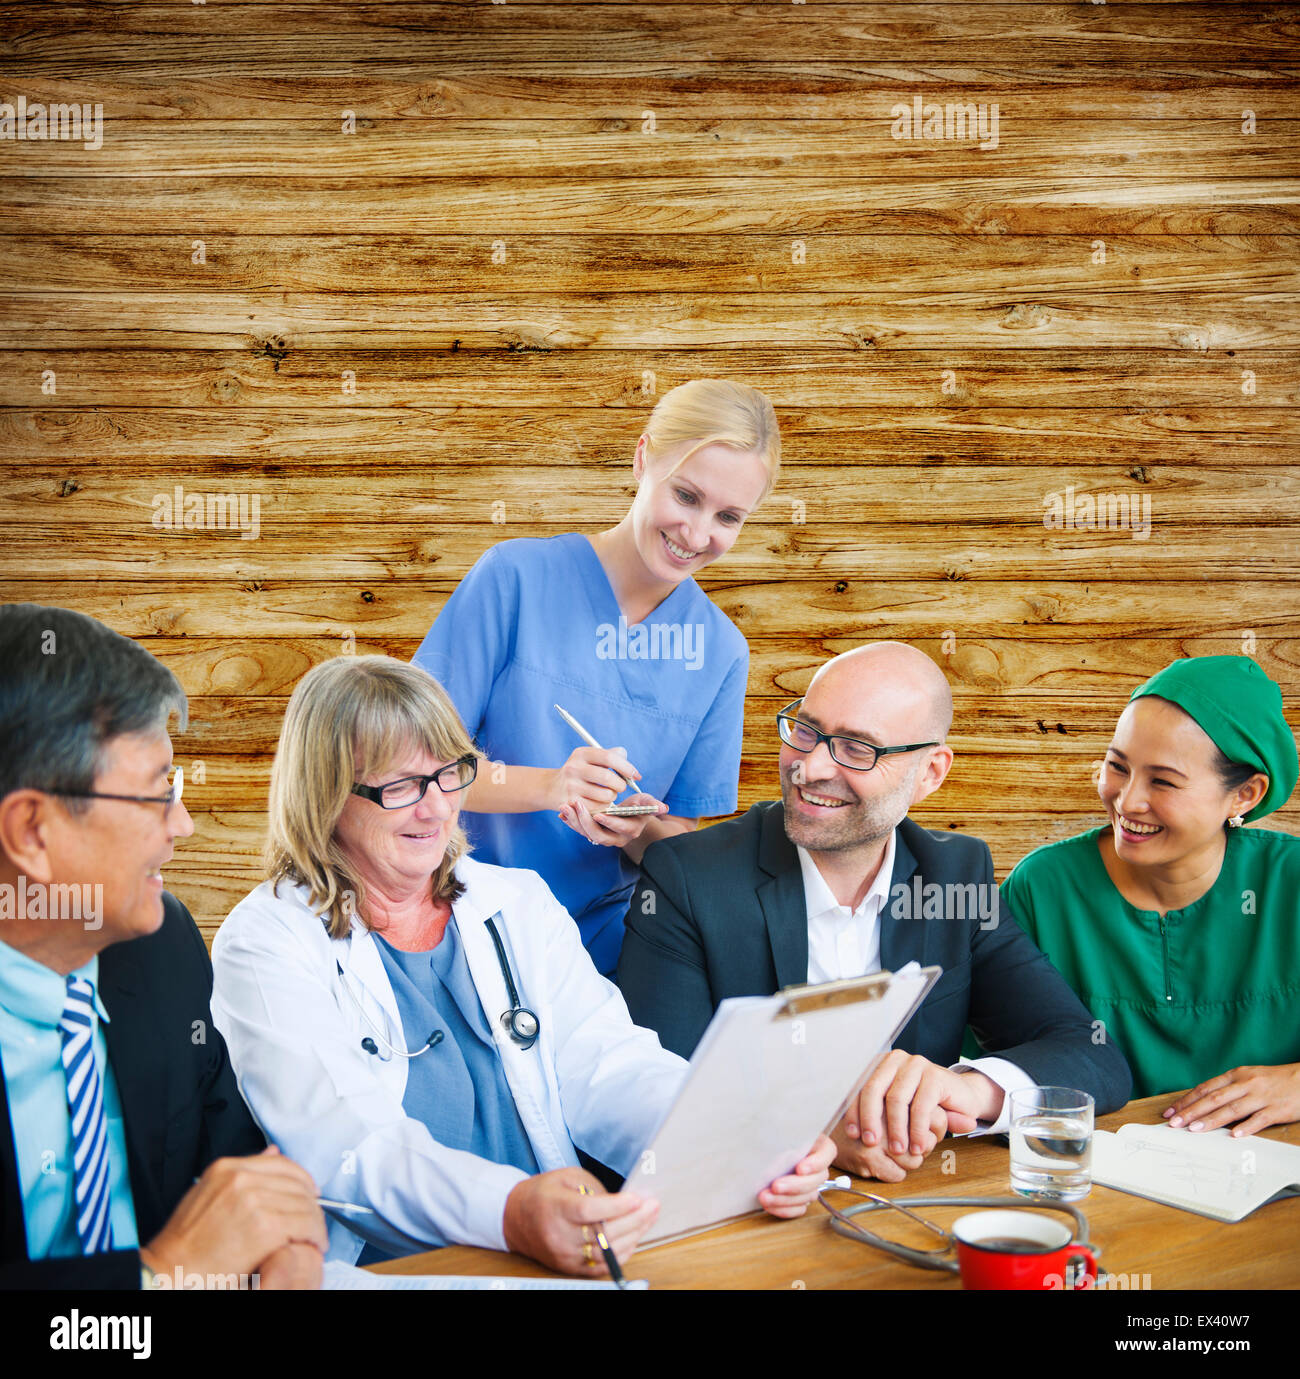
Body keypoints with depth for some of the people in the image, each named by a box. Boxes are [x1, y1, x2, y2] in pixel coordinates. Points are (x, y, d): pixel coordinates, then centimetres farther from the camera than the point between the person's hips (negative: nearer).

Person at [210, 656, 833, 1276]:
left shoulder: (521, 905, 12)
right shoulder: (263, 946, -4)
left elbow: (606, 1069, 2)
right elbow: (346, 1146, -17)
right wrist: (509, 1213, -35)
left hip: (567, 1252, 3)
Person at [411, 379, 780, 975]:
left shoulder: (722, 651, 3)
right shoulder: (516, 576, -8)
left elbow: (682, 840, 8)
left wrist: (639, 831, -15)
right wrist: (545, 786, -24)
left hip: (600, 943, 3)